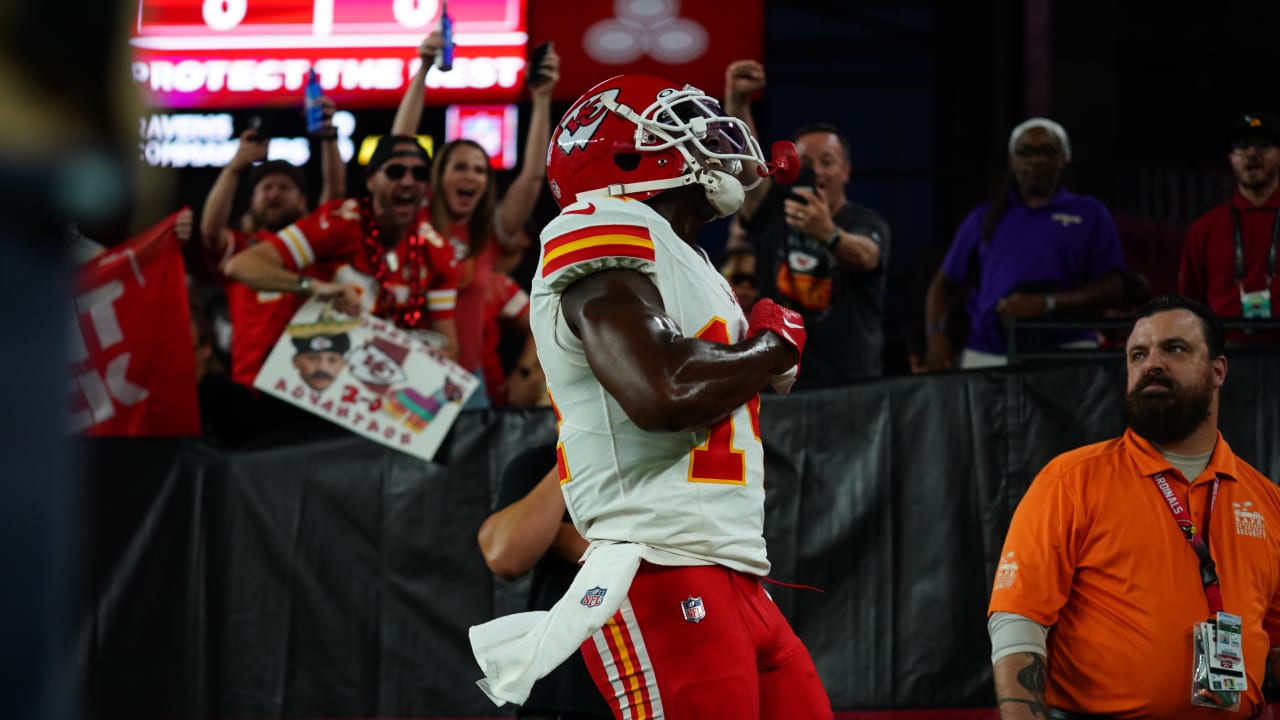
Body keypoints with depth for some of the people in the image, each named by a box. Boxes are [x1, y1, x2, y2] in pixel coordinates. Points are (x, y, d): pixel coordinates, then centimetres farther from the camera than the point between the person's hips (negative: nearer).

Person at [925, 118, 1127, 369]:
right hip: (986, 355, 2)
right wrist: (935, 336, 2)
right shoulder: (985, 218, 19)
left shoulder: (1089, 214, 12)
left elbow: (1113, 287, 3)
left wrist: (1047, 304, -10)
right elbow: (945, 283, 21)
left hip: (1064, 355, -2)